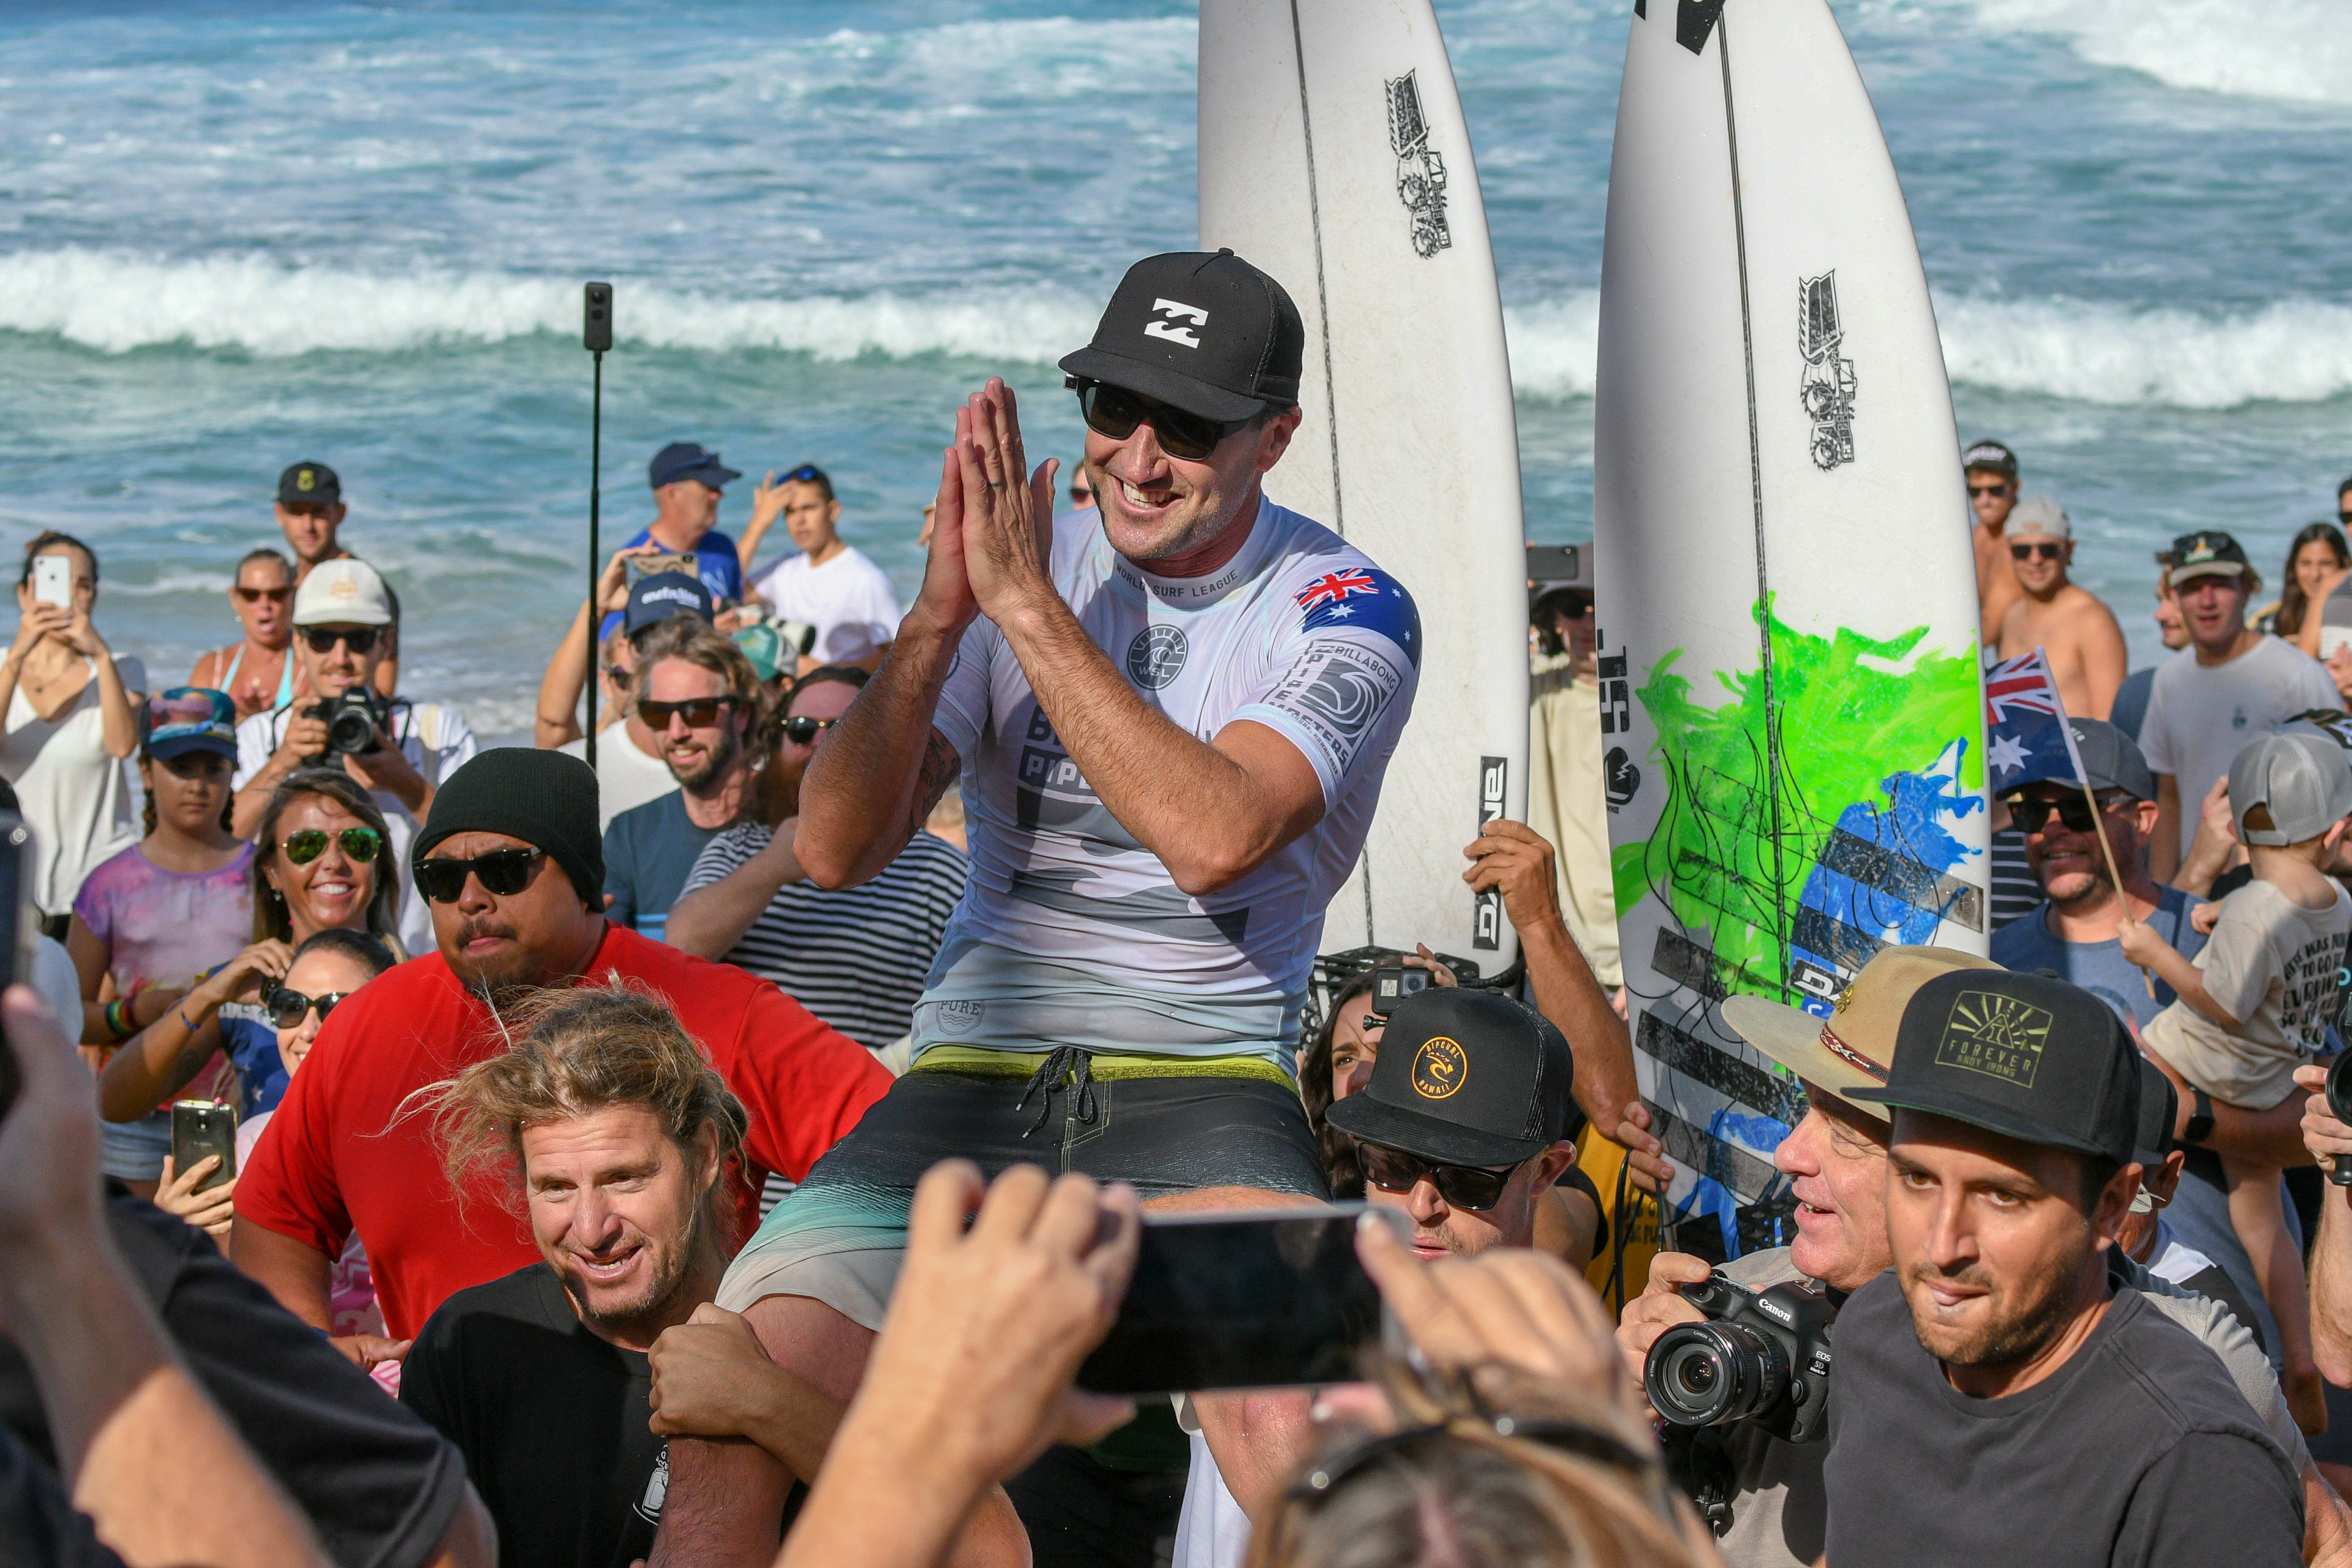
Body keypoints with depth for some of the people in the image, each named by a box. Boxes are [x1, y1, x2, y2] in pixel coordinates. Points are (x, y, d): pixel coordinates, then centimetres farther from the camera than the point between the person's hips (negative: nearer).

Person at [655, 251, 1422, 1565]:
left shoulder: (1345, 609, -1)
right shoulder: (1010, 558, 9)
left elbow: (1212, 839, -19)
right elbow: (836, 851, 0)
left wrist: (1027, 606, -18)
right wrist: (939, 613, -15)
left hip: (1204, 1084, -3)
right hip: (975, 1072, 3)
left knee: (1290, 1423, -34)